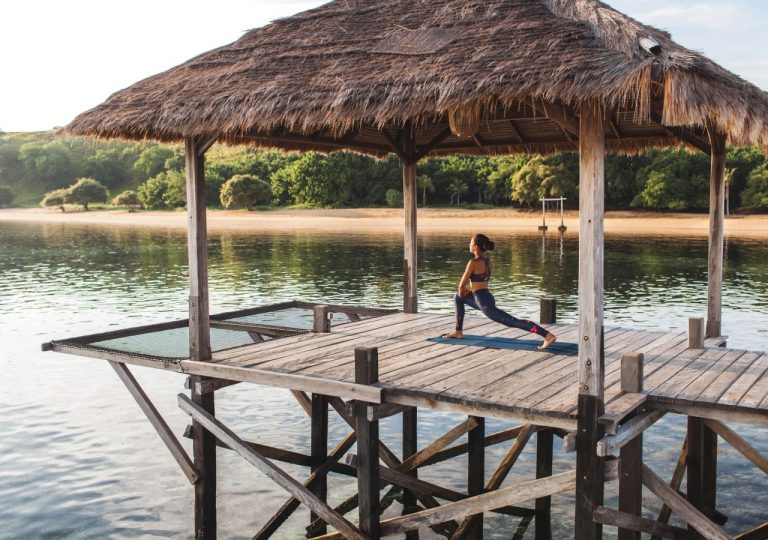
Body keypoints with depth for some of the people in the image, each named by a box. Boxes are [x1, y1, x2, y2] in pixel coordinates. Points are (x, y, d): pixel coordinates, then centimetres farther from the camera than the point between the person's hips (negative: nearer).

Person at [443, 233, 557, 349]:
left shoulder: (473, 262, -16)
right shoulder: (487, 260, 10)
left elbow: (462, 284, -10)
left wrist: (461, 293, 10)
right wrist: (470, 290, 23)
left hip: (484, 302, -10)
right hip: (486, 297, 10)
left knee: (513, 321, -15)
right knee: (457, 297, 29)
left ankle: (548, 336, -24)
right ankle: (458, 332, 33)